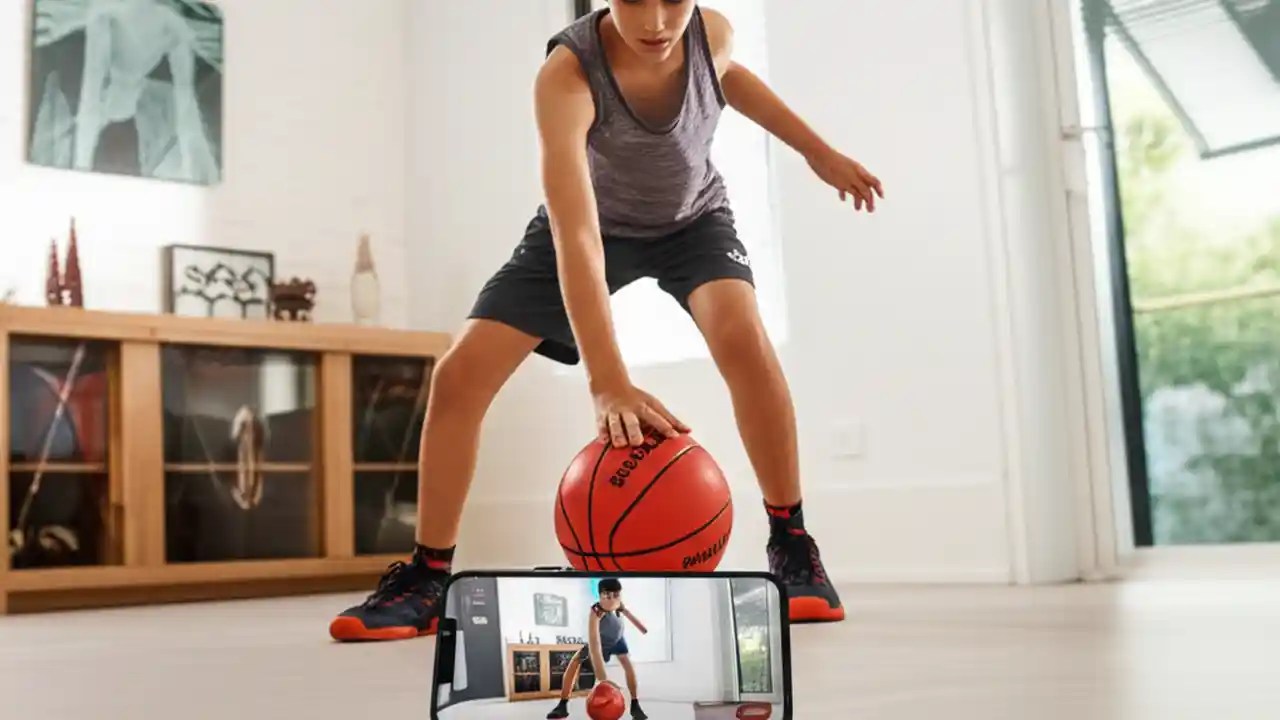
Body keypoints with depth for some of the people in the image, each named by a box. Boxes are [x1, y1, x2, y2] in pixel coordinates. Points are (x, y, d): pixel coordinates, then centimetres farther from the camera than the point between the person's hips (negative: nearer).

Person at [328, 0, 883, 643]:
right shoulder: (566, 77, -38)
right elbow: (576, 238, -48)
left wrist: (818, 152, 8)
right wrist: (607, 383, -58)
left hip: (693, 218, 1)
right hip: (594, 224, -1)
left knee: (743, 337, -30)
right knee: (460, 374, -12)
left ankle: (792, 546, -13)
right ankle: (425, 579, 2)